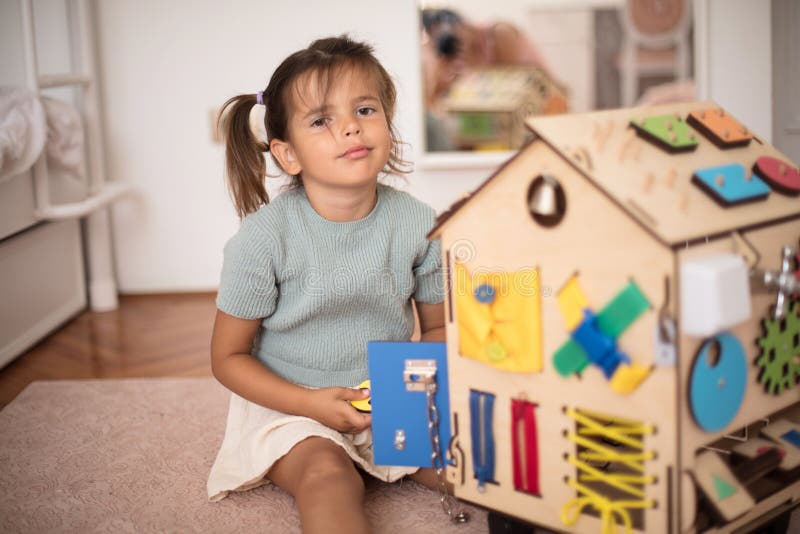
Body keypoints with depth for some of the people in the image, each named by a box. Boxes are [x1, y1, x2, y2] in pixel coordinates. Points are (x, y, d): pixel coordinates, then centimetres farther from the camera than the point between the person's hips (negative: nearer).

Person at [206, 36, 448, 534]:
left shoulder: (418, 224, -8)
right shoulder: (265, 236, -16)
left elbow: (439, 326, 8)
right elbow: (229, 357, -7)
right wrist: (310, 403, -20)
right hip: (288, 401, -2)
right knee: (327, 477, -31)